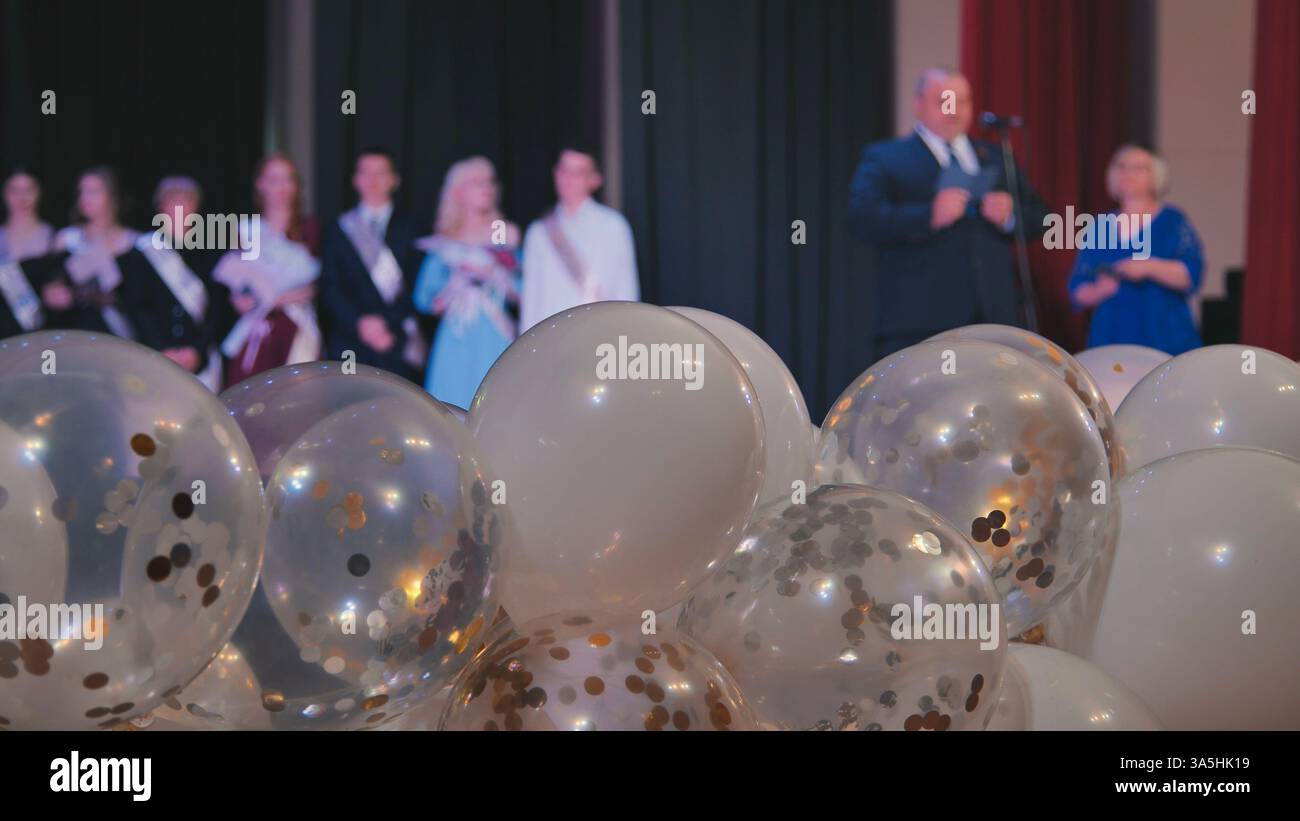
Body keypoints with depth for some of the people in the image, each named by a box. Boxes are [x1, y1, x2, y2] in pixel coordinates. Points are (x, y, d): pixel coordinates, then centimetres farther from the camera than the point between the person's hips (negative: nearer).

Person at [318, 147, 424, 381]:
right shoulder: (339, 230, 13)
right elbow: (329, 287, 6)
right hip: (351, 342, 1)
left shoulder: (407, 229, 11)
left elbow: (415, 284, 4)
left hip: (397, 343, 0)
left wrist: (391, 326, -9)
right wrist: (359, 322, -9)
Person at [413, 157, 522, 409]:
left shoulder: (506, 236, 8)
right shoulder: (443, 243, 9)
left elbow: (522, 295, 3)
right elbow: (424, 300, 4)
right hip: (455, 346, 0)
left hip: (494, 343, 0)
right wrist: (458, 282, -10)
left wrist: (495, 274, -11)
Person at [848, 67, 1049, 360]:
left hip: (994, 314, 4)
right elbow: (863, 218, -9)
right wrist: (929, 216, -20)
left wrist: (1010, 216, -5)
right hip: (920, 317, -4)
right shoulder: (884, 159, 7)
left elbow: (1037, 216, 18)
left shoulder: (995, 158, 22)